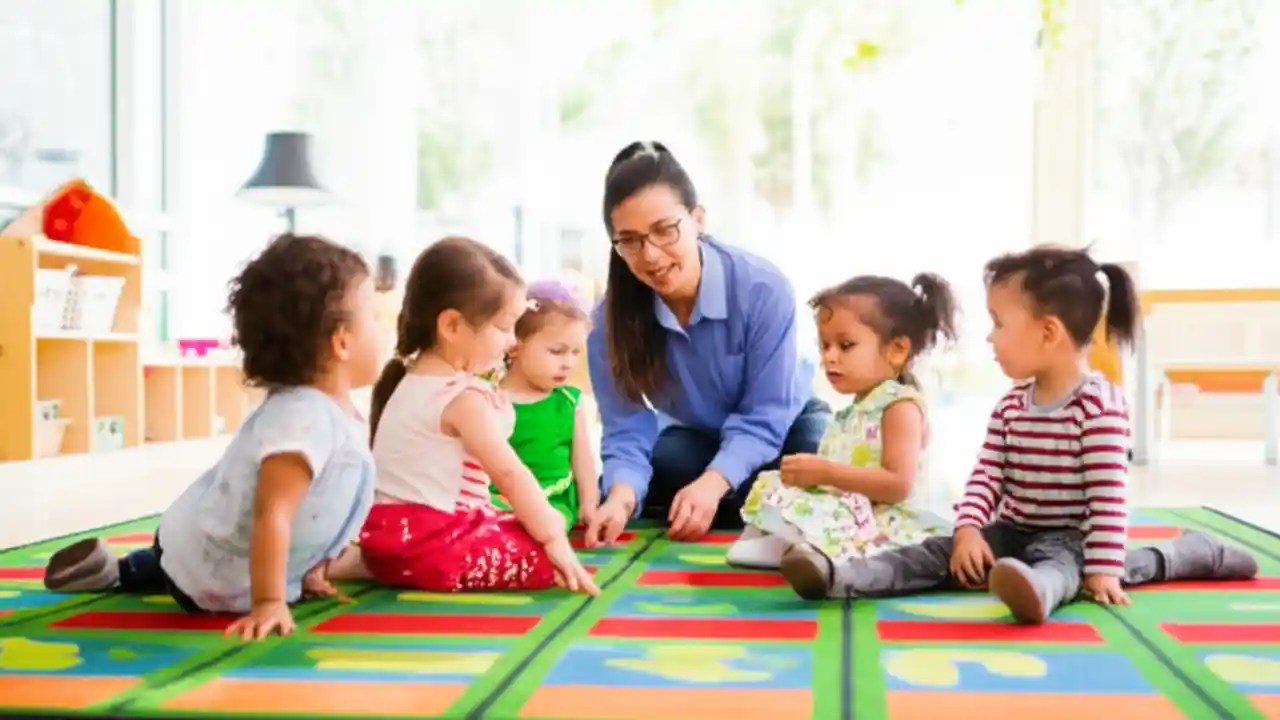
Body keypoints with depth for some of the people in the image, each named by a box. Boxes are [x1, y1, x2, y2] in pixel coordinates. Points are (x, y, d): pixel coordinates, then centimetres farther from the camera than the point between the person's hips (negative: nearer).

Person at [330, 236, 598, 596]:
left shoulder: (413, 380, 15)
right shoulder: (463, 397, -14)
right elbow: (510, 475, -15)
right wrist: (554, 539, -13)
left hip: (396, 533, 10)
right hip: (423, 542, -10)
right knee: (548, 559, -16)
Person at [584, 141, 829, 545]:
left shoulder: (763, 288, -32)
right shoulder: (611, 320, -23)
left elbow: (765, 416, -30)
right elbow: (627, 429, -25)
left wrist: (713, 484, -48)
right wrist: (622, 496, -49)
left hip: (784, 426, -2)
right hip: (694, 438, 3)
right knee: (616, 495, -25)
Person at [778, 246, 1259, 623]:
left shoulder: (1101, 405, -18)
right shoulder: (1011, 405, 4)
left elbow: (1108, 493, -21)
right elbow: (987, 475, 1)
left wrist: (1103, 569, -25)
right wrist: (968, 528, -16)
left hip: (1067, 539, -6)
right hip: (1013, 530, 6)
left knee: (1057, 566, -39)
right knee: (940, 552, -13)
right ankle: (838, 577, -28)